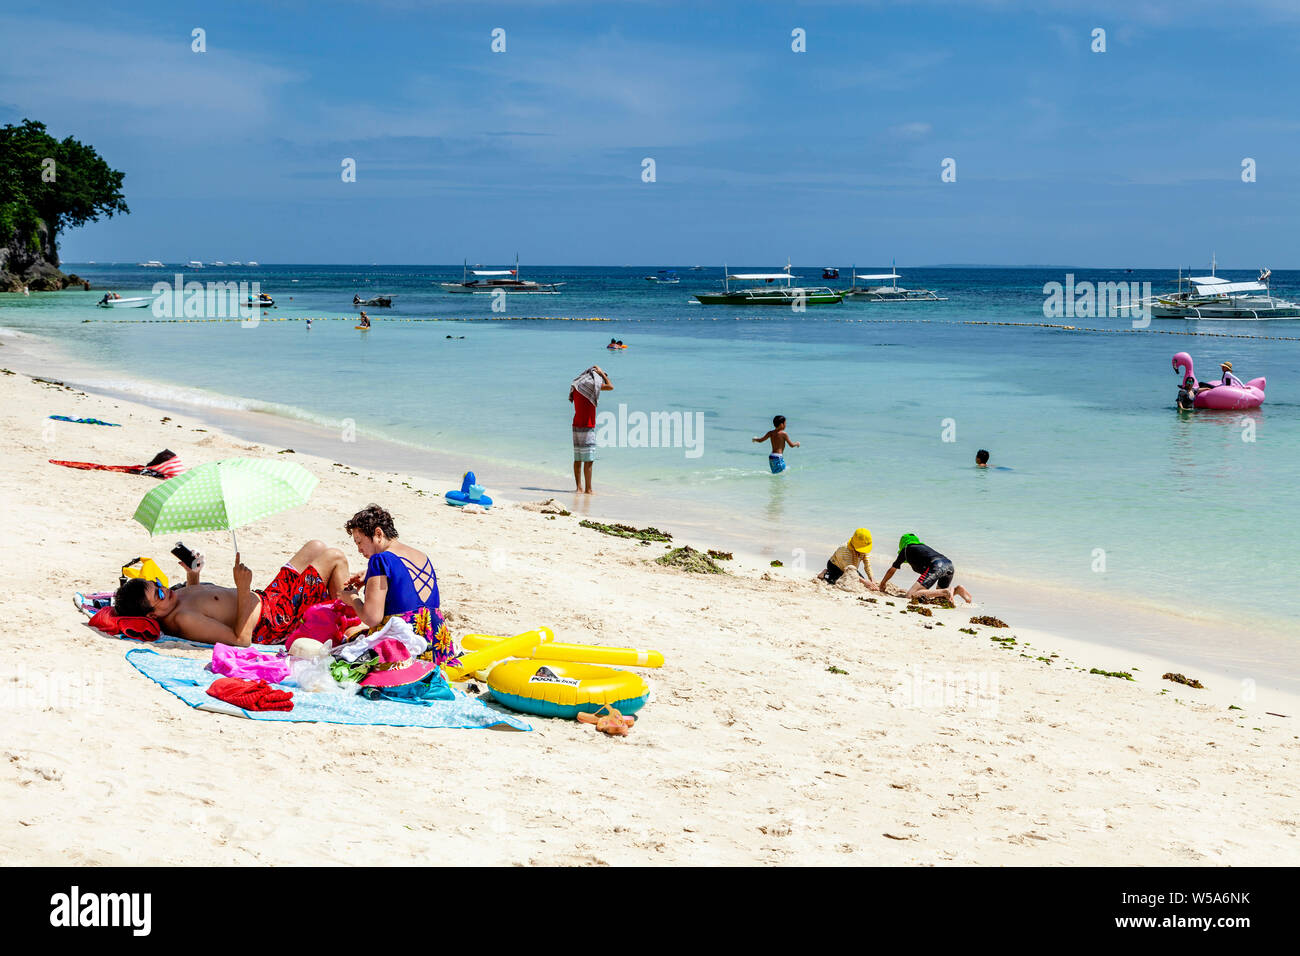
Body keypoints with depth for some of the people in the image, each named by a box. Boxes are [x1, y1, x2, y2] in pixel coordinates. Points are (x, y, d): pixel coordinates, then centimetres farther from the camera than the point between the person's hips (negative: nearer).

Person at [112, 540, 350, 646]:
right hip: (272, 623, -10)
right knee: (334, 557, 3)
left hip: (266, 599, 10)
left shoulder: (174, 598, -4)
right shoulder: (182, 620, -34)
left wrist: (192, 576, 5)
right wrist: (243, 589, -37)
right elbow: (241, 639, -36)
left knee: (315, 547, 23)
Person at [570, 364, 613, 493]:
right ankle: (588, 489, -3)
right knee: (588, 460, -5)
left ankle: (578, 487, 9)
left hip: (577, 425, 8)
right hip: (587, 427, -8)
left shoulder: (576, 386, 11)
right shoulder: (590, 384, -12)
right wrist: (601, 373, 2)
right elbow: (611, 387, -11)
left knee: (578, 459, 8)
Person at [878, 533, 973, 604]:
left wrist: (882, 584, 47)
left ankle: (945, 592, -21)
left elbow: (891, 570, 32)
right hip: (949, 565, 7)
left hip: (937, 566, -7)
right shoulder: (923, 546, 37)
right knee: (939, 595, 31)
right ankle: (957, 589, 1)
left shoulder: (906, 549, 21)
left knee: (911, 595, -11)